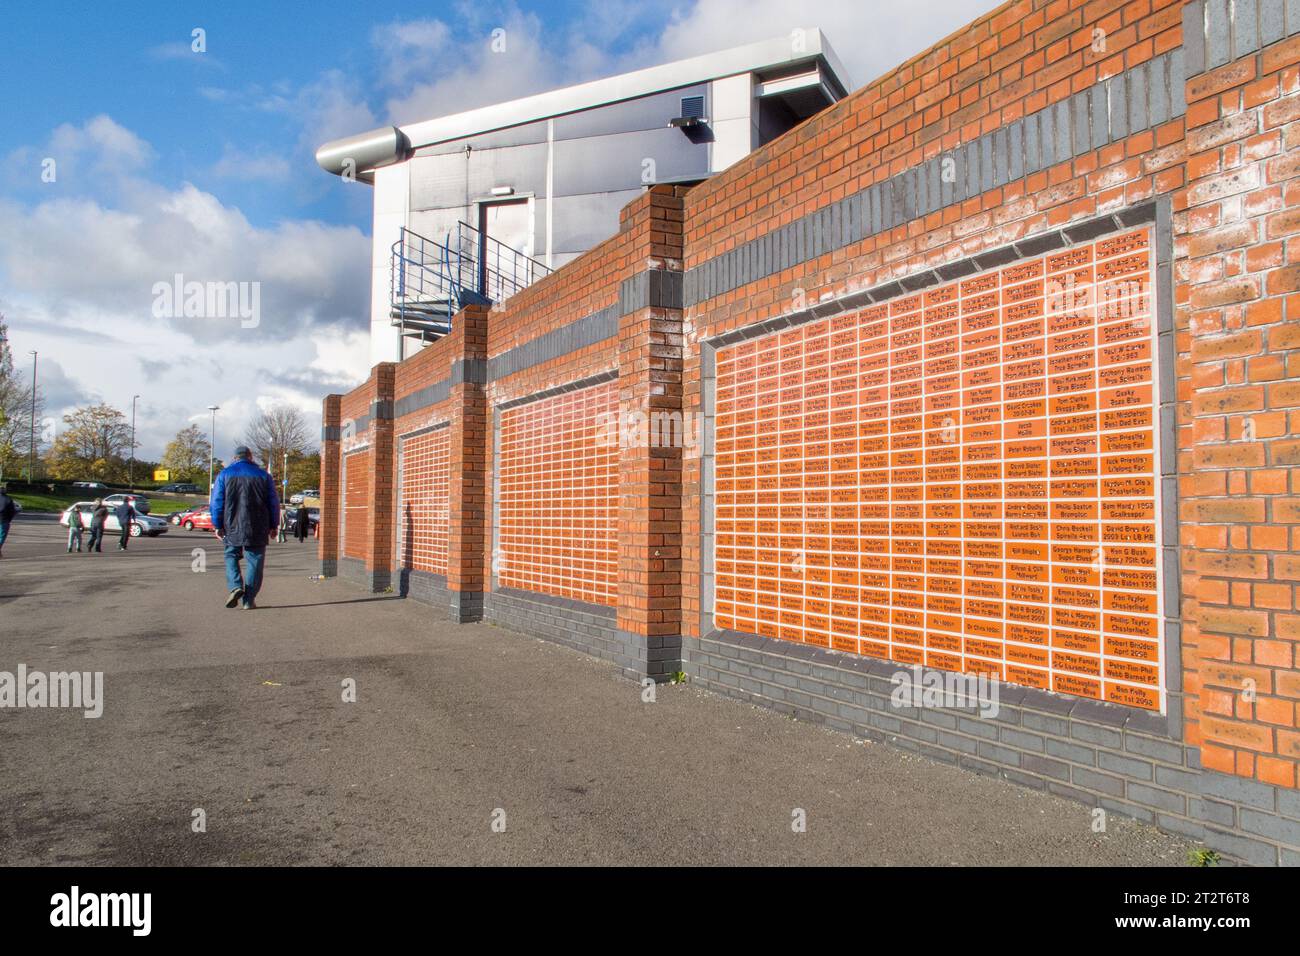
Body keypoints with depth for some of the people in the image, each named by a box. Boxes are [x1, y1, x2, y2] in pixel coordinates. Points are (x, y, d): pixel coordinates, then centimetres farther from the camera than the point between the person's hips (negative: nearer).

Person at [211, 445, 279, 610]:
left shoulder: (224, 474, 4)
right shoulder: (264, 475, 6)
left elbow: (217, 502, 2)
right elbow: (273, 503, 6)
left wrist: (217, 525, 7)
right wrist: (273, 525, 13)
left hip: (232, 528, 0)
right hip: (257, 529, 0)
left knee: (231, 557, 17)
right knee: (254, 562, 4)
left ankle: (235, 586, -6)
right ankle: (249, 600, 2)